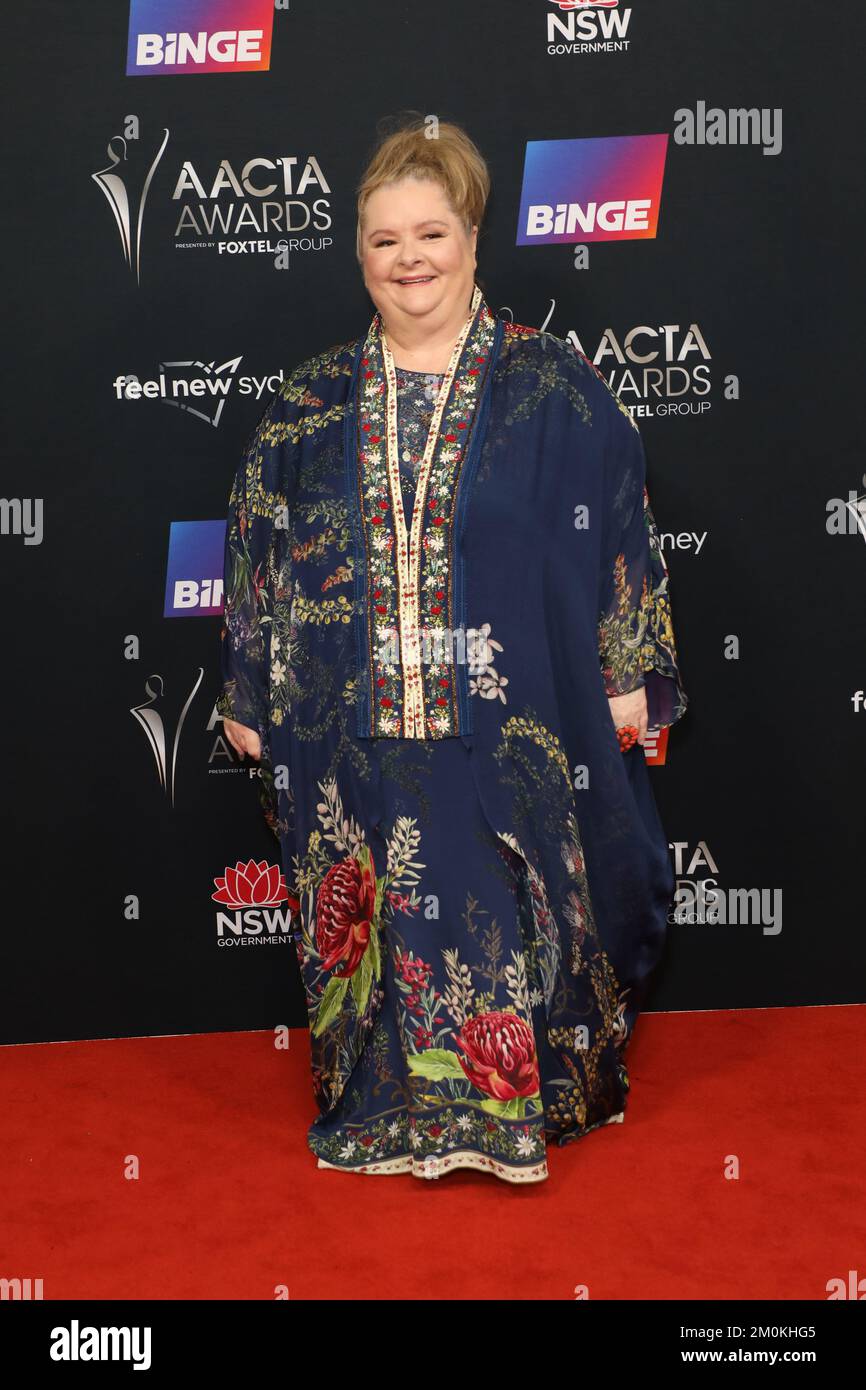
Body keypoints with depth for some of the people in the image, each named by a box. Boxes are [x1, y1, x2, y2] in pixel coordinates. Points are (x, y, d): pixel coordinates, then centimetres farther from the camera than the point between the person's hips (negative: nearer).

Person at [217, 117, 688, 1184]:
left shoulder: (554, 386, 0)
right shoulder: (310, 405, 7)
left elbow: (620, 530, 0)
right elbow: (256, 551, 10)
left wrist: (631, 674, -3)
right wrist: (249, 690, 9)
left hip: (516, 726, -2)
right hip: (358, 728, 2)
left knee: (516, 910, 6)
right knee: (376, 915, 9)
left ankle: (528, 1094, 26)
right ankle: (388, 1104, 27)